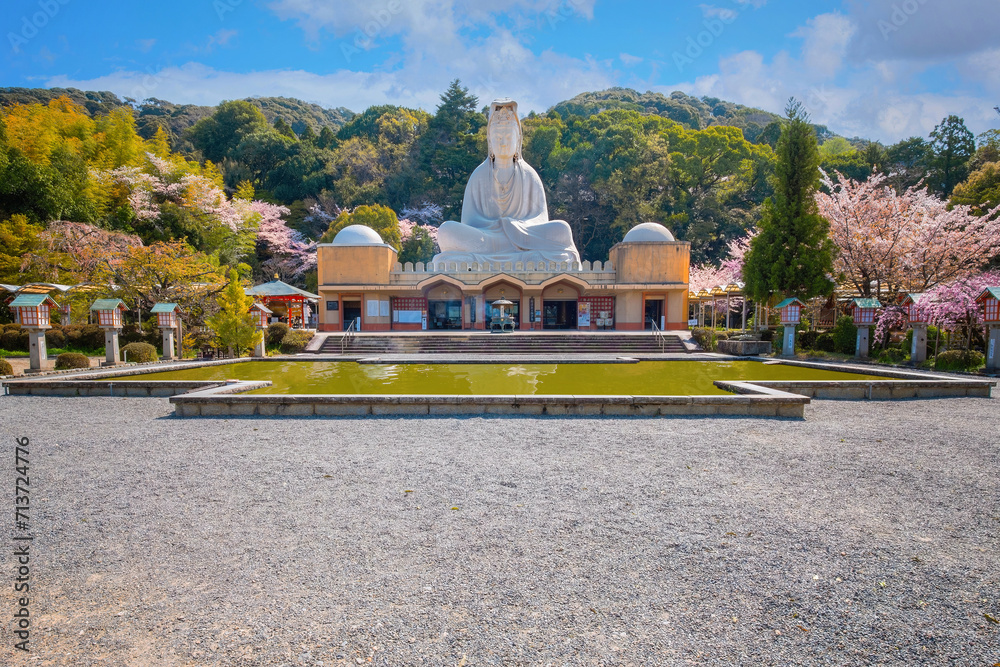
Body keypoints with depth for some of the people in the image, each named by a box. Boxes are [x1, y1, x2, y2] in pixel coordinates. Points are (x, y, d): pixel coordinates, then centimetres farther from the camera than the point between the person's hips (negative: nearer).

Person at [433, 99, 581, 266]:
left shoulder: (530, 176, 9)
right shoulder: (479, 176, 7)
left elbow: (540, 218, 4)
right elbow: (469, 220, 3)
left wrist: (516, 227, -15)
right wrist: (494, 227, -16)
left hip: (524, 237, 0)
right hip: (484, 239, 0)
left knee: (562, 230, -26)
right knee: (446, 230, -30)